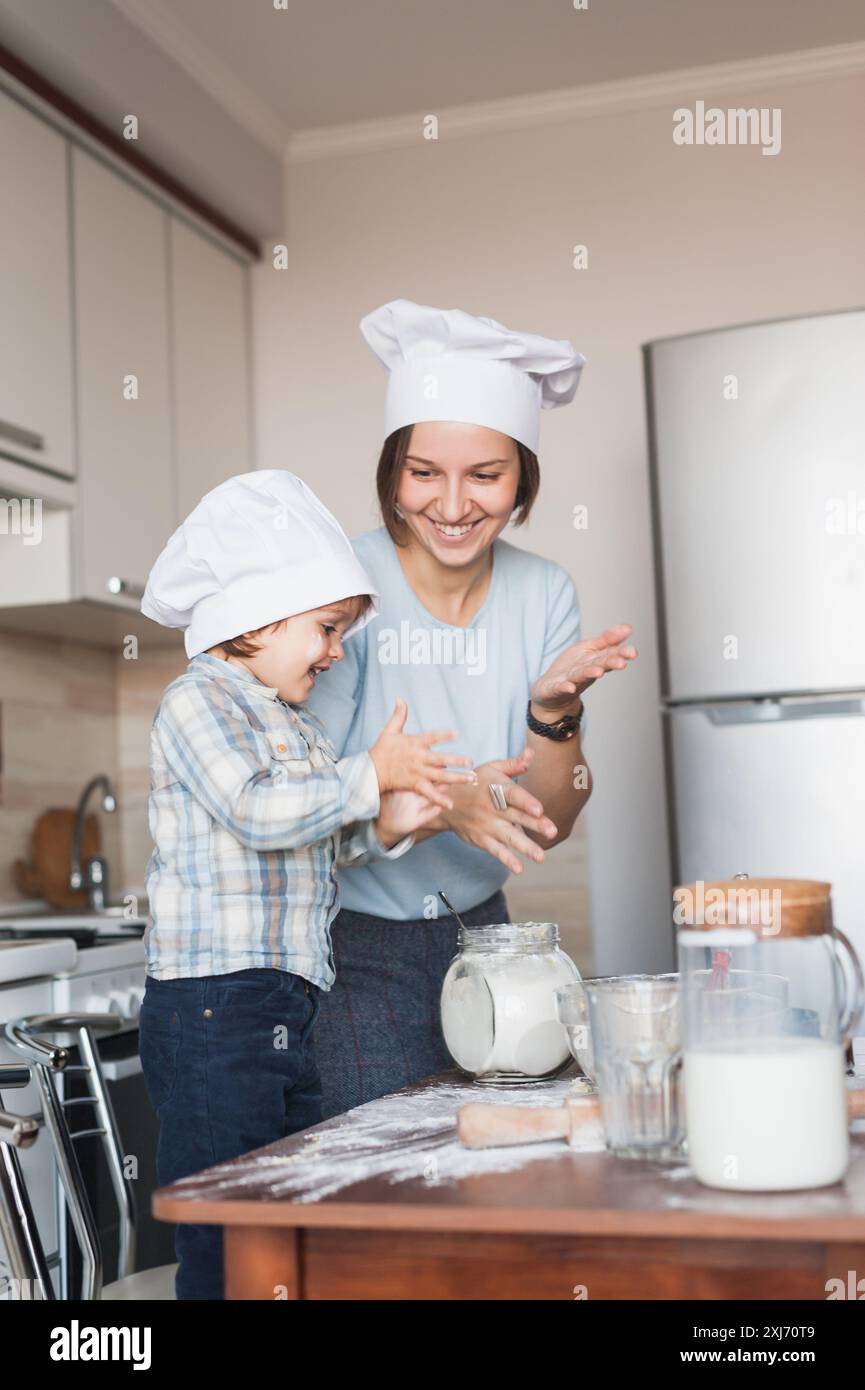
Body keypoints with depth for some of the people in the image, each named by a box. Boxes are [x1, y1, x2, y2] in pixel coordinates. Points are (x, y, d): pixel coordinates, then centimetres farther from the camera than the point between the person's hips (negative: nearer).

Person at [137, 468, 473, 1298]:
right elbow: (258, 811, -22)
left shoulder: (296, 725, 20)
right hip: (213, 1007, -9)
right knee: (224, 1240, -4)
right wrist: (371, 775, -14)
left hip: (291, 1009, 9)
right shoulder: (198, 700, -8)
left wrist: (386, 828, 2)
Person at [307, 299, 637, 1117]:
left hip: (480, 932, 4)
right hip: (354, 952, -4)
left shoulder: (544, 596, -1)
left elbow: (549, 827, -2)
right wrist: (442, 805, -32)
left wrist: (553, 709, -20)